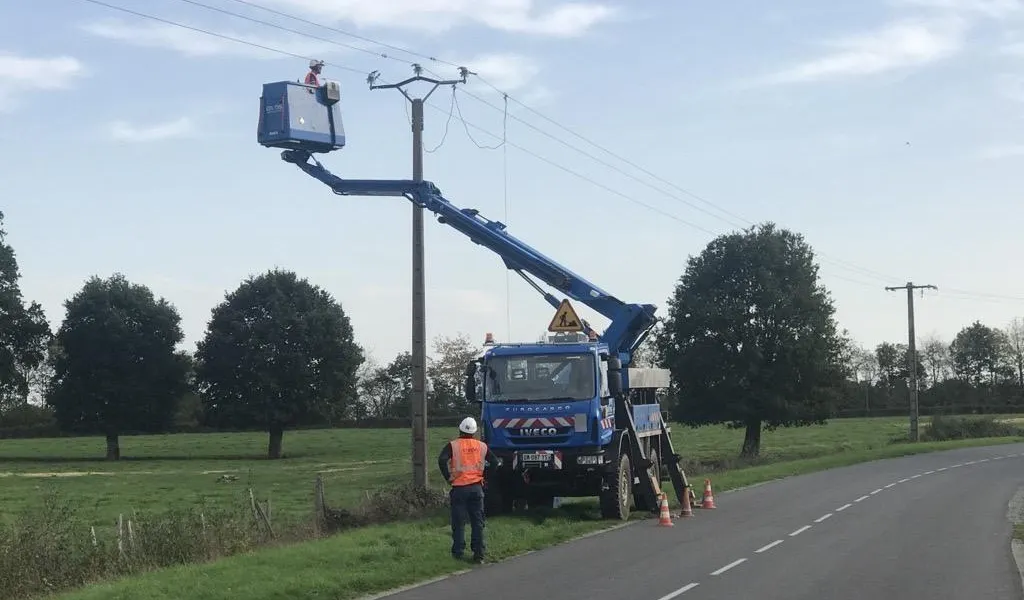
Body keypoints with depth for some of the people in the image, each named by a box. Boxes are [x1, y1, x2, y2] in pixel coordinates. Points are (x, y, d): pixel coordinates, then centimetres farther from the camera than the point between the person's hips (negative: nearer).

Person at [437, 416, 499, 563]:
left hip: (459, 488, -2)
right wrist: (484, 478, 9)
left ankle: (458, 552, 6)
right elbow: (495, 463, 4)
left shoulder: (453, 445, -3)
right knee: (478, 522, 6)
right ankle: (478, 554, 4)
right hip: (476, 488, 2)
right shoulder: (482, 446, 6)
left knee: (459, 522, 5)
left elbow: (442, 461, -18)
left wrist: (448, 478, -8)